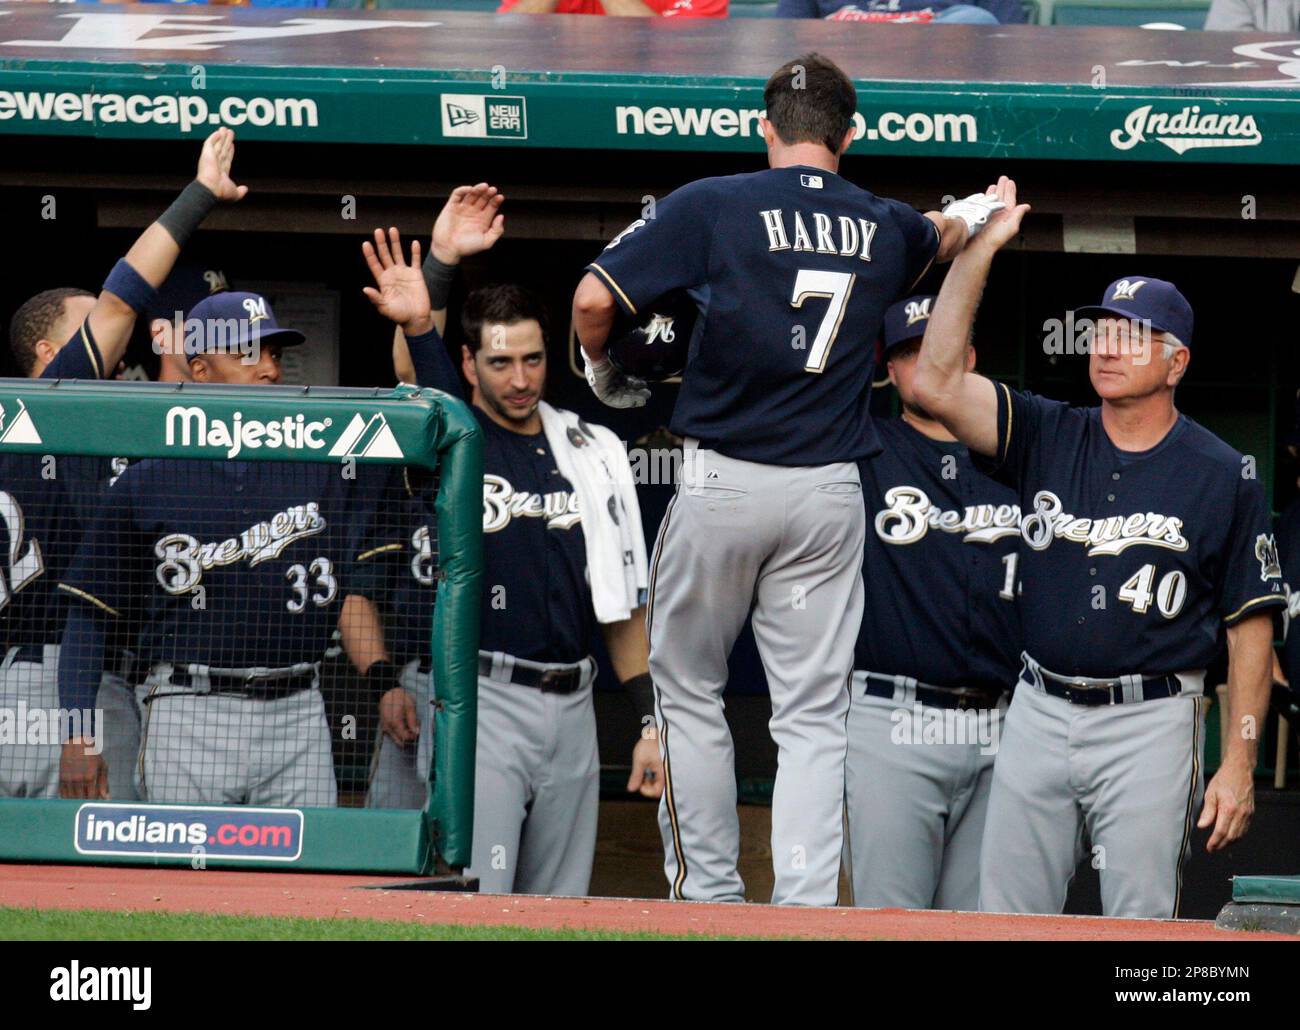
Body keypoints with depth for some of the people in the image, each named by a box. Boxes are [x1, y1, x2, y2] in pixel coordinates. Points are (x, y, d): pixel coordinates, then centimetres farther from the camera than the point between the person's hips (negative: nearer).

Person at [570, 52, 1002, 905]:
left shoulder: (711, 206, -5)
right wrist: (978, 214, 57)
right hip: (830, 496, 2)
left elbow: (593, 300, -11)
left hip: (722, 482, -2)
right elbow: (946, 234, 33)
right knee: (812, 713, 4)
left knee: (689, 690, 14)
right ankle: (805, 910, -6)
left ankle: (710, 894, 15)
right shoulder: (885, 227, 7)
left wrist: (604, 375, 11)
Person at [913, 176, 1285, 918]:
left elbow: (1250, 627, -1)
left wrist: (1239, 765, -8)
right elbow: (937, 383, -5)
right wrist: (979, 251, -9)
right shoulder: (1048, 437, 8)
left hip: (1152, 723, -4)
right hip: (1040, 711, 4)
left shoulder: (1223, 477, -1)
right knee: (1005, 921, 4)